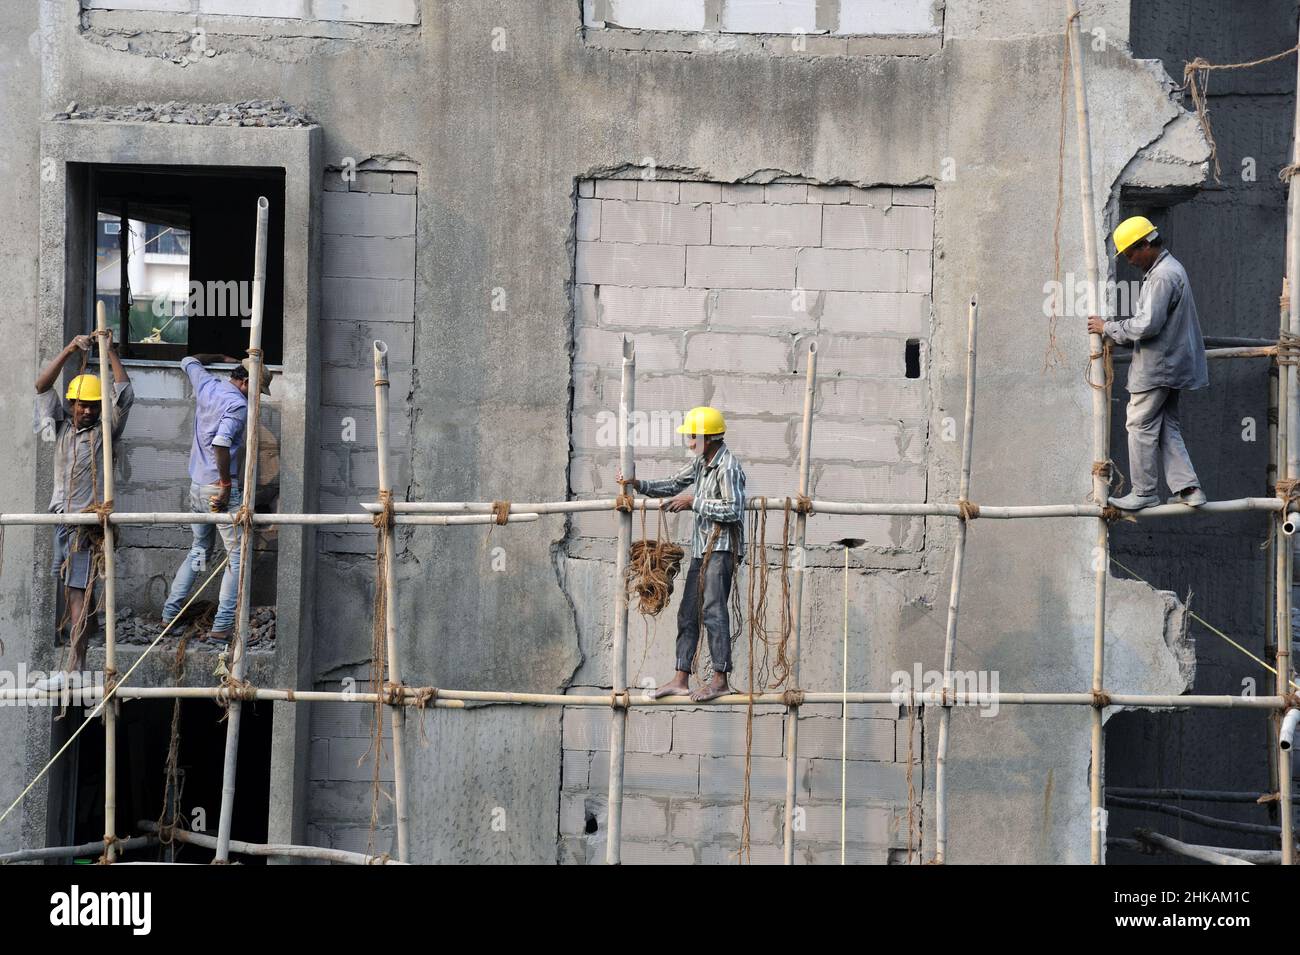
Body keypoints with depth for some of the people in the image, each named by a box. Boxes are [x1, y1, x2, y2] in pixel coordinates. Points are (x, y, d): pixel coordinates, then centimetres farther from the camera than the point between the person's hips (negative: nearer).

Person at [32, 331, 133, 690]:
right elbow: (42, 386, 3)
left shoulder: (104, 431, -3)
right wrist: (70, 350, -6)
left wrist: (110, 352, -15)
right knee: (71, 586, 15)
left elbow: (124, 395, -13)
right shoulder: (60, 427, 9)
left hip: (87, 521, -6)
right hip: (62, 518, 6)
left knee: (78, 592, -10)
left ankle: (73, 670, -14)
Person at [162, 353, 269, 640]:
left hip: (196, 487, 8)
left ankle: (170, 613, 17)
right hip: (221, 488, -8)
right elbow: (221, 443, -28)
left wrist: (222, 358, 37)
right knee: (237, 556, -1)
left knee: (198, 549, 20)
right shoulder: (238, 404, -15)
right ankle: (222, 625, -7)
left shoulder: (207, 385, 7)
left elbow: (189, 361, 28)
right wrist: (226, 485, -21)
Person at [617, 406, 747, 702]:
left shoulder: (727, 467, -15)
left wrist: (693, 502, -16)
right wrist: (638, 485, 8)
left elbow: (733, 510, -21)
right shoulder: (701, 461, 13)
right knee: (688, 613, 7)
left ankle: (720, 680, -6)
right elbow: (674, 485, 21)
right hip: (702, 547, 9)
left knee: (713, 610, -10)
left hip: (722, 547, -9)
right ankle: (680, 680, 10)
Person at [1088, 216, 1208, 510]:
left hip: (1156, 368, -10)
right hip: (1169, 364, 10)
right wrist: (1114, 327, 14)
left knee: (1141, 426, -1)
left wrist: (1108, 328, -13)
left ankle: (1144, 492, 6)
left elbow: (1146, 326, -24)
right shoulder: (1168, 268, 14)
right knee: (1167, 427, 12)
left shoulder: (1162, 276, -20)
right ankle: (1187, 488, 8)